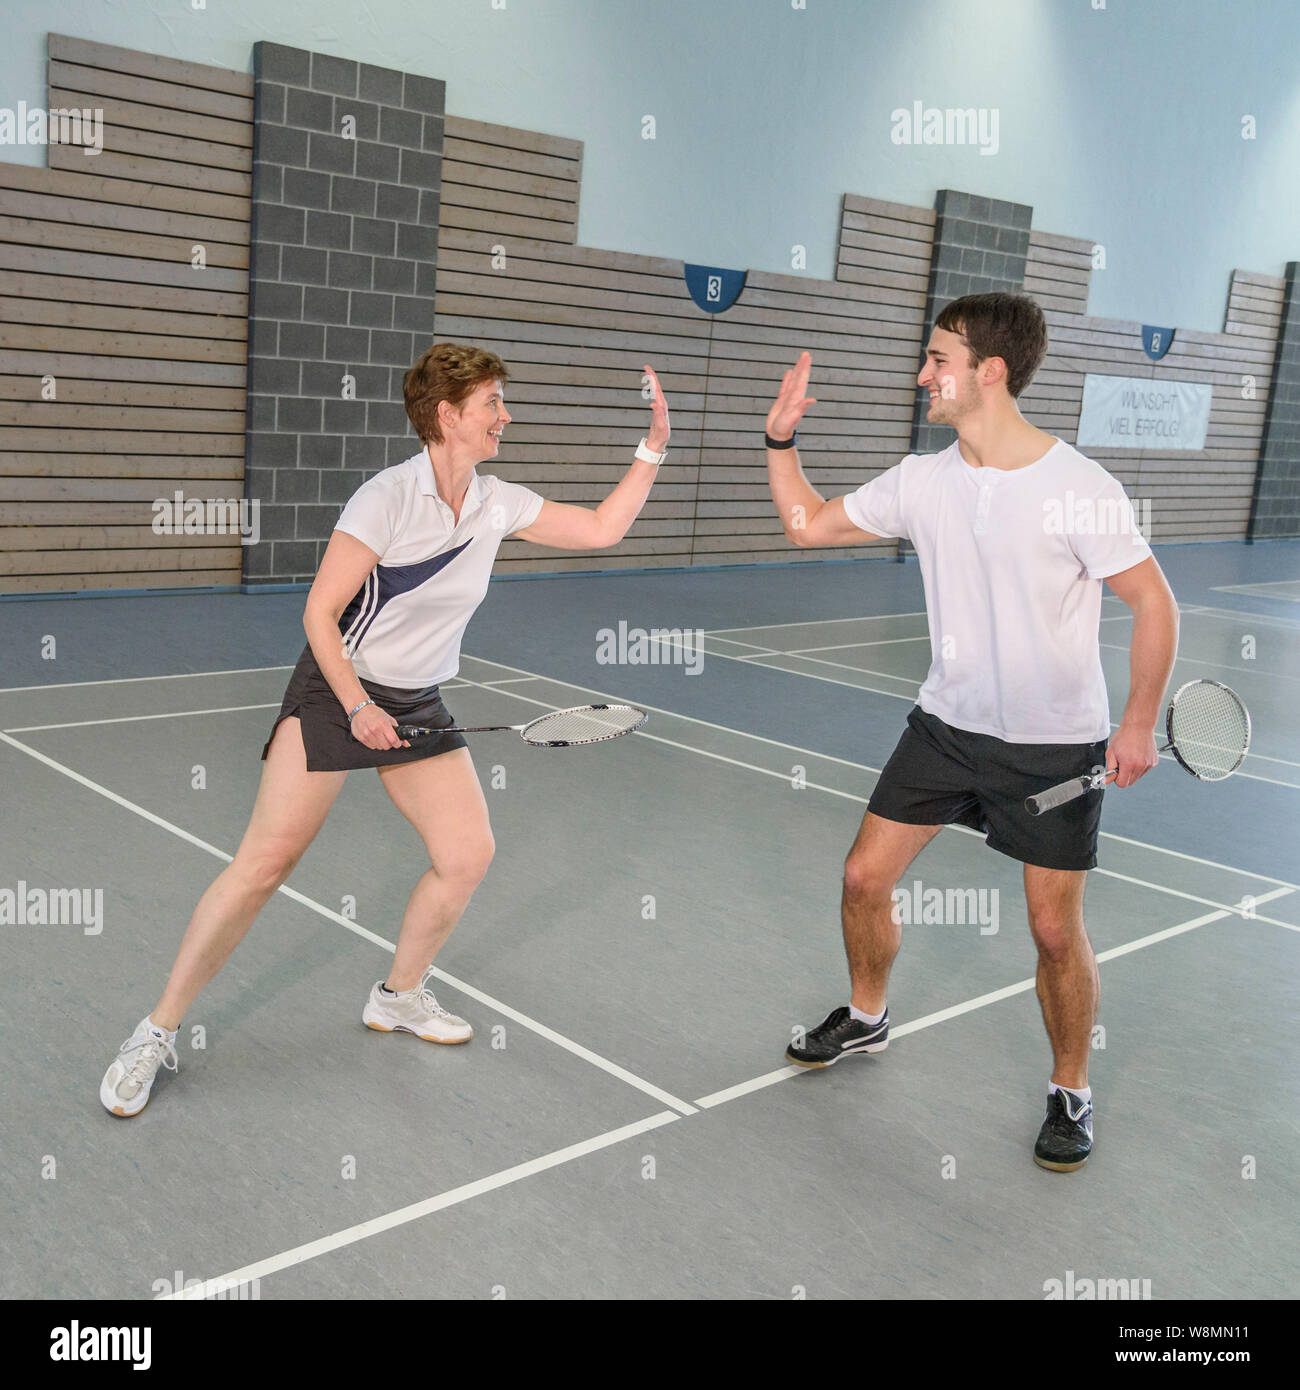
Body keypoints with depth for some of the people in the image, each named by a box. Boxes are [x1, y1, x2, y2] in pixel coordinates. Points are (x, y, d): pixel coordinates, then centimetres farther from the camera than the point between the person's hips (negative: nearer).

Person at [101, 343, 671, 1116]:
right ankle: (158, 1032, 5)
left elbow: (603, 530, 7)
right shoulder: (388, 498, -17)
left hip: (418, 705, 6)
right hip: (334, 690, -6)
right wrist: (357, 708, -20)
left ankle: (400, 996, 23)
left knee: (469, 852, -2)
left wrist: (654, 448, 1)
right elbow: (320, 612, -15)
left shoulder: (498, 505, 1)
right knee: (266, 862, -9)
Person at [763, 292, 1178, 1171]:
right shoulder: (923, 481, -2)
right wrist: (782, 437, 0)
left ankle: (1071, 1091, 24)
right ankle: (867, 1019, 34)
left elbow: (1154, 604, -11)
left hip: (1056, 746, -5)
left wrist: (1139, 721, -16)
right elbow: (809, 524, 10)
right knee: (866, 877, 7)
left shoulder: (1078, 489, -18)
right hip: (947, 726, 5)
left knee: (1056, 929, 0)